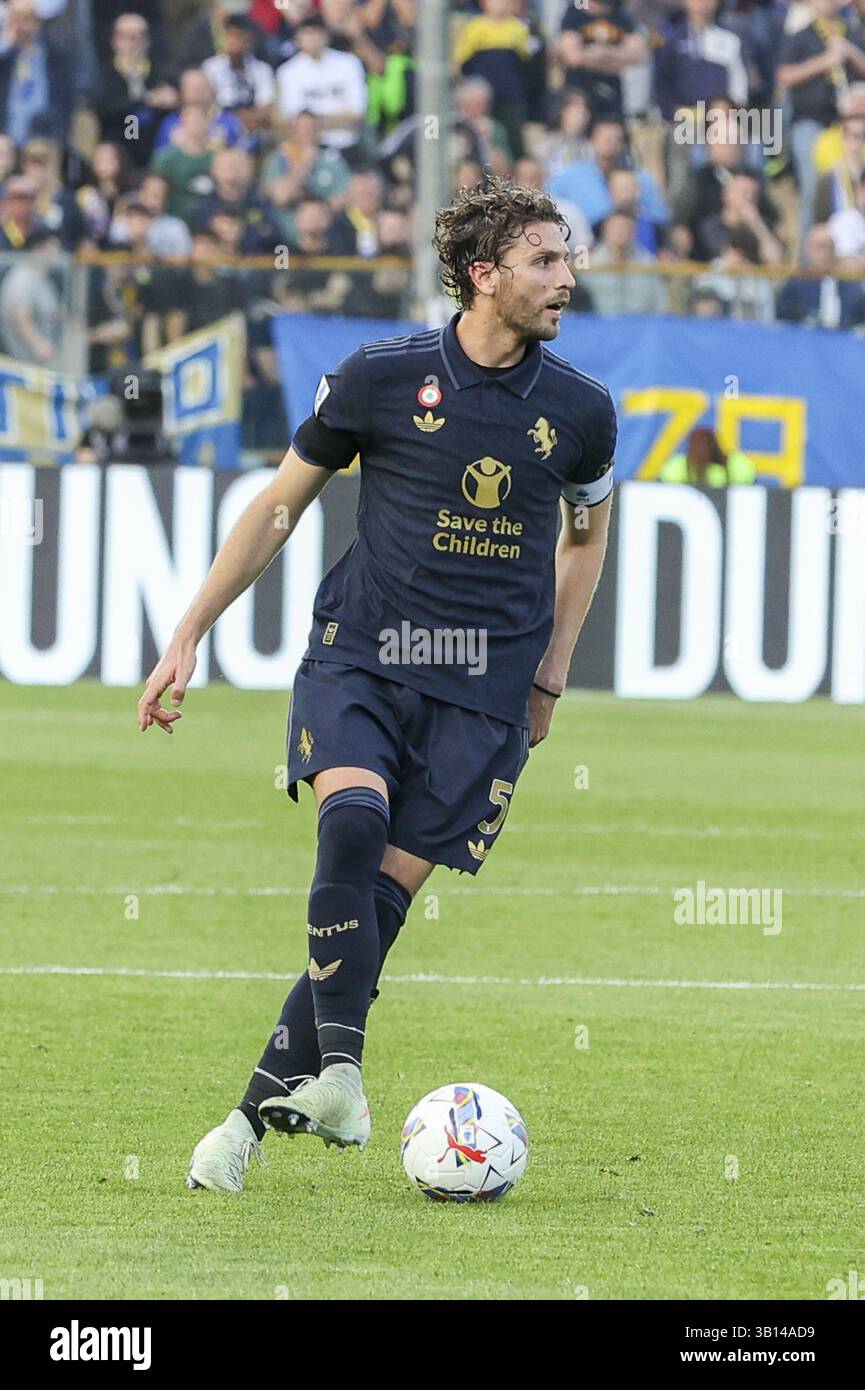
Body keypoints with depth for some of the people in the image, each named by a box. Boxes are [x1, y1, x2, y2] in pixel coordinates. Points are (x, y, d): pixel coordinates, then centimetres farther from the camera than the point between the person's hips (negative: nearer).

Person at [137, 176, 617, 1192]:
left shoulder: (579, 410, 3)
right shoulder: (382, 379, -4)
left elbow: (585, 533, 23)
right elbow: (280, 504, 8)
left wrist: (553, 668, 14)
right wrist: (189, 634, 8)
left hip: (485, 690, 1)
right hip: (360, 654, -1)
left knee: (386, 892, -7)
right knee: (353, 825, -28)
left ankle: (261, 1109, 0)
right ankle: (337, 1069, -23)